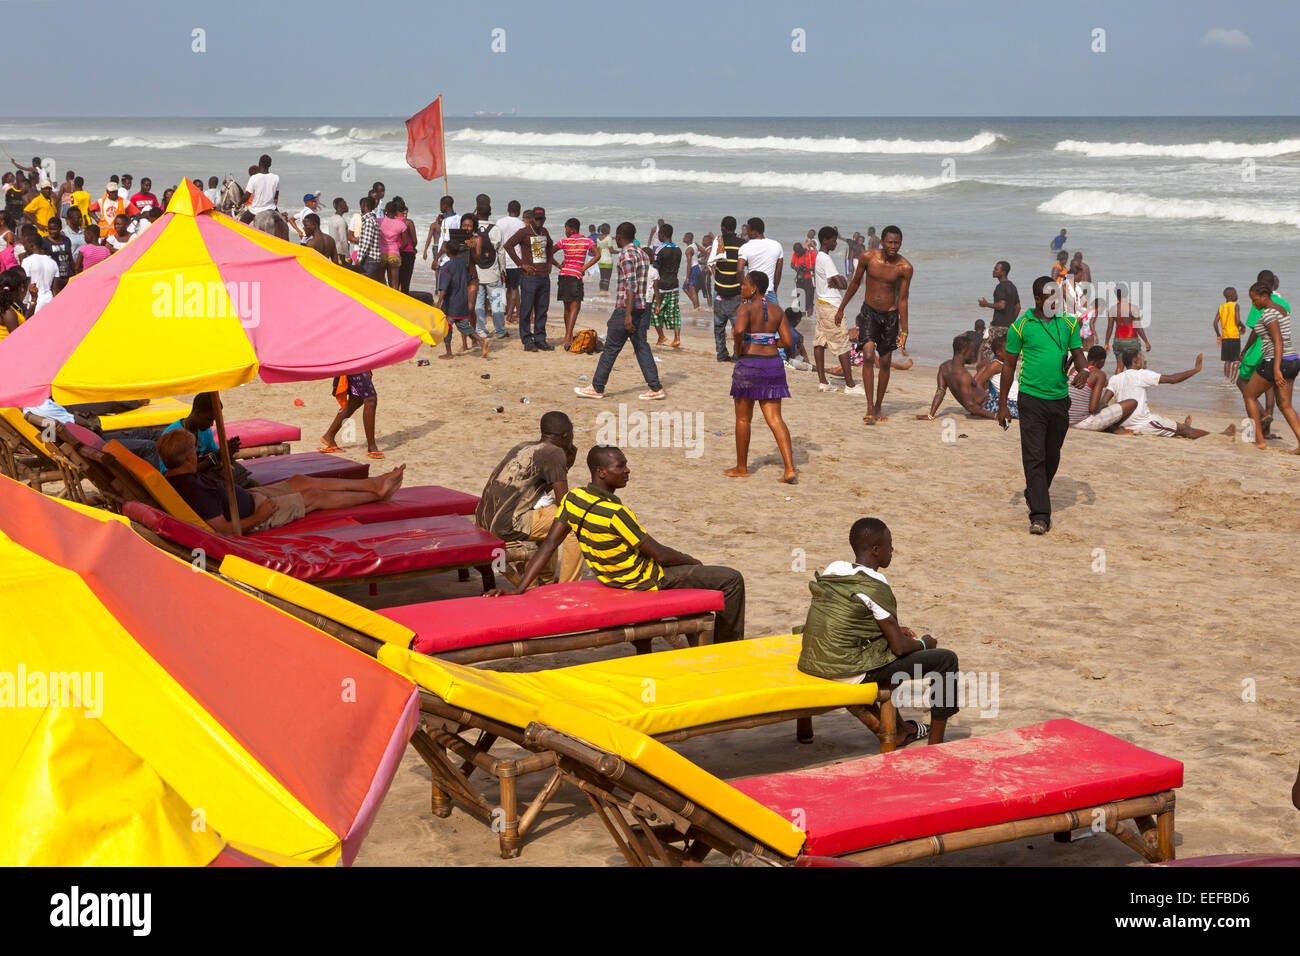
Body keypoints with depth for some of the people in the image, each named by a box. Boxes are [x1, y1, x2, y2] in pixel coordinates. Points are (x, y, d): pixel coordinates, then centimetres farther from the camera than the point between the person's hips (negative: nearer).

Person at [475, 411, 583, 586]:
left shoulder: (522, 447, 19)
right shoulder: (554, 453, -7)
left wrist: (566, 465, 22)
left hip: (483, 522, 10)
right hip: (507, 526, -10)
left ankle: (546, 582, 40)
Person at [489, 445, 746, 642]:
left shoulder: (572, 499, -11)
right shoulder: (615, 513, -33)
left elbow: (549, 543, -10)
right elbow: (659, 554, -24)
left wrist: (520, 587, -6)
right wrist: (692, 562, -4)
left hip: (610, 577, 9)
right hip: (644, 581, -9)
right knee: (732, 580, 3)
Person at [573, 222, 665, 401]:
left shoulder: (626, 255, -13)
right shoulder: (642, 254, 14)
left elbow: (631, 286, -21)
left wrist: (628, 315, -24)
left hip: (625, 309, -8)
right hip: (642, 309, 8)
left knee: (610, 349, 0)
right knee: (642, 348, 8)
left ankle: (597, 388, 8)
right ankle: (655, 388, 2)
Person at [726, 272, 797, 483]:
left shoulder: (746, 308, -8)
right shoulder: (777, 311, 8)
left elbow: (739, 330, -28)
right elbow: (788, 341, 4)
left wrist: (738, 350, -10)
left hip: (749, 364, -5)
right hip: (773, 364, 5)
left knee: (743, 418, 11)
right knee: (775, 420, 3)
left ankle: (742, 468, 21)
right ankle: (790, 469, -9)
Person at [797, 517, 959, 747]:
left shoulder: (832, 570, 6)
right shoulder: (876, 588, -16)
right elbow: (900, 647, -12)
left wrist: (895, 631, 19)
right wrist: (924, 643, 10)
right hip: (849, 671, -8)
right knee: (946, 659, 1)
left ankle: (897, 730, 44)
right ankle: (936, 744, 10)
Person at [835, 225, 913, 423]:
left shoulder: (905, 268, -11)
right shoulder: (867, 257, -9)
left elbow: (902, 300, -5)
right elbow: (855, 283, 6)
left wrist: (904, 331, -5)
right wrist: (841, 308, 13)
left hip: (890, 316, 1)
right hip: (869, 312, -1)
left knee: (885, 362, 6)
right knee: (868, 356, -18)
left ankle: (878, 407, 21)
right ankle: (870, 408, -18)